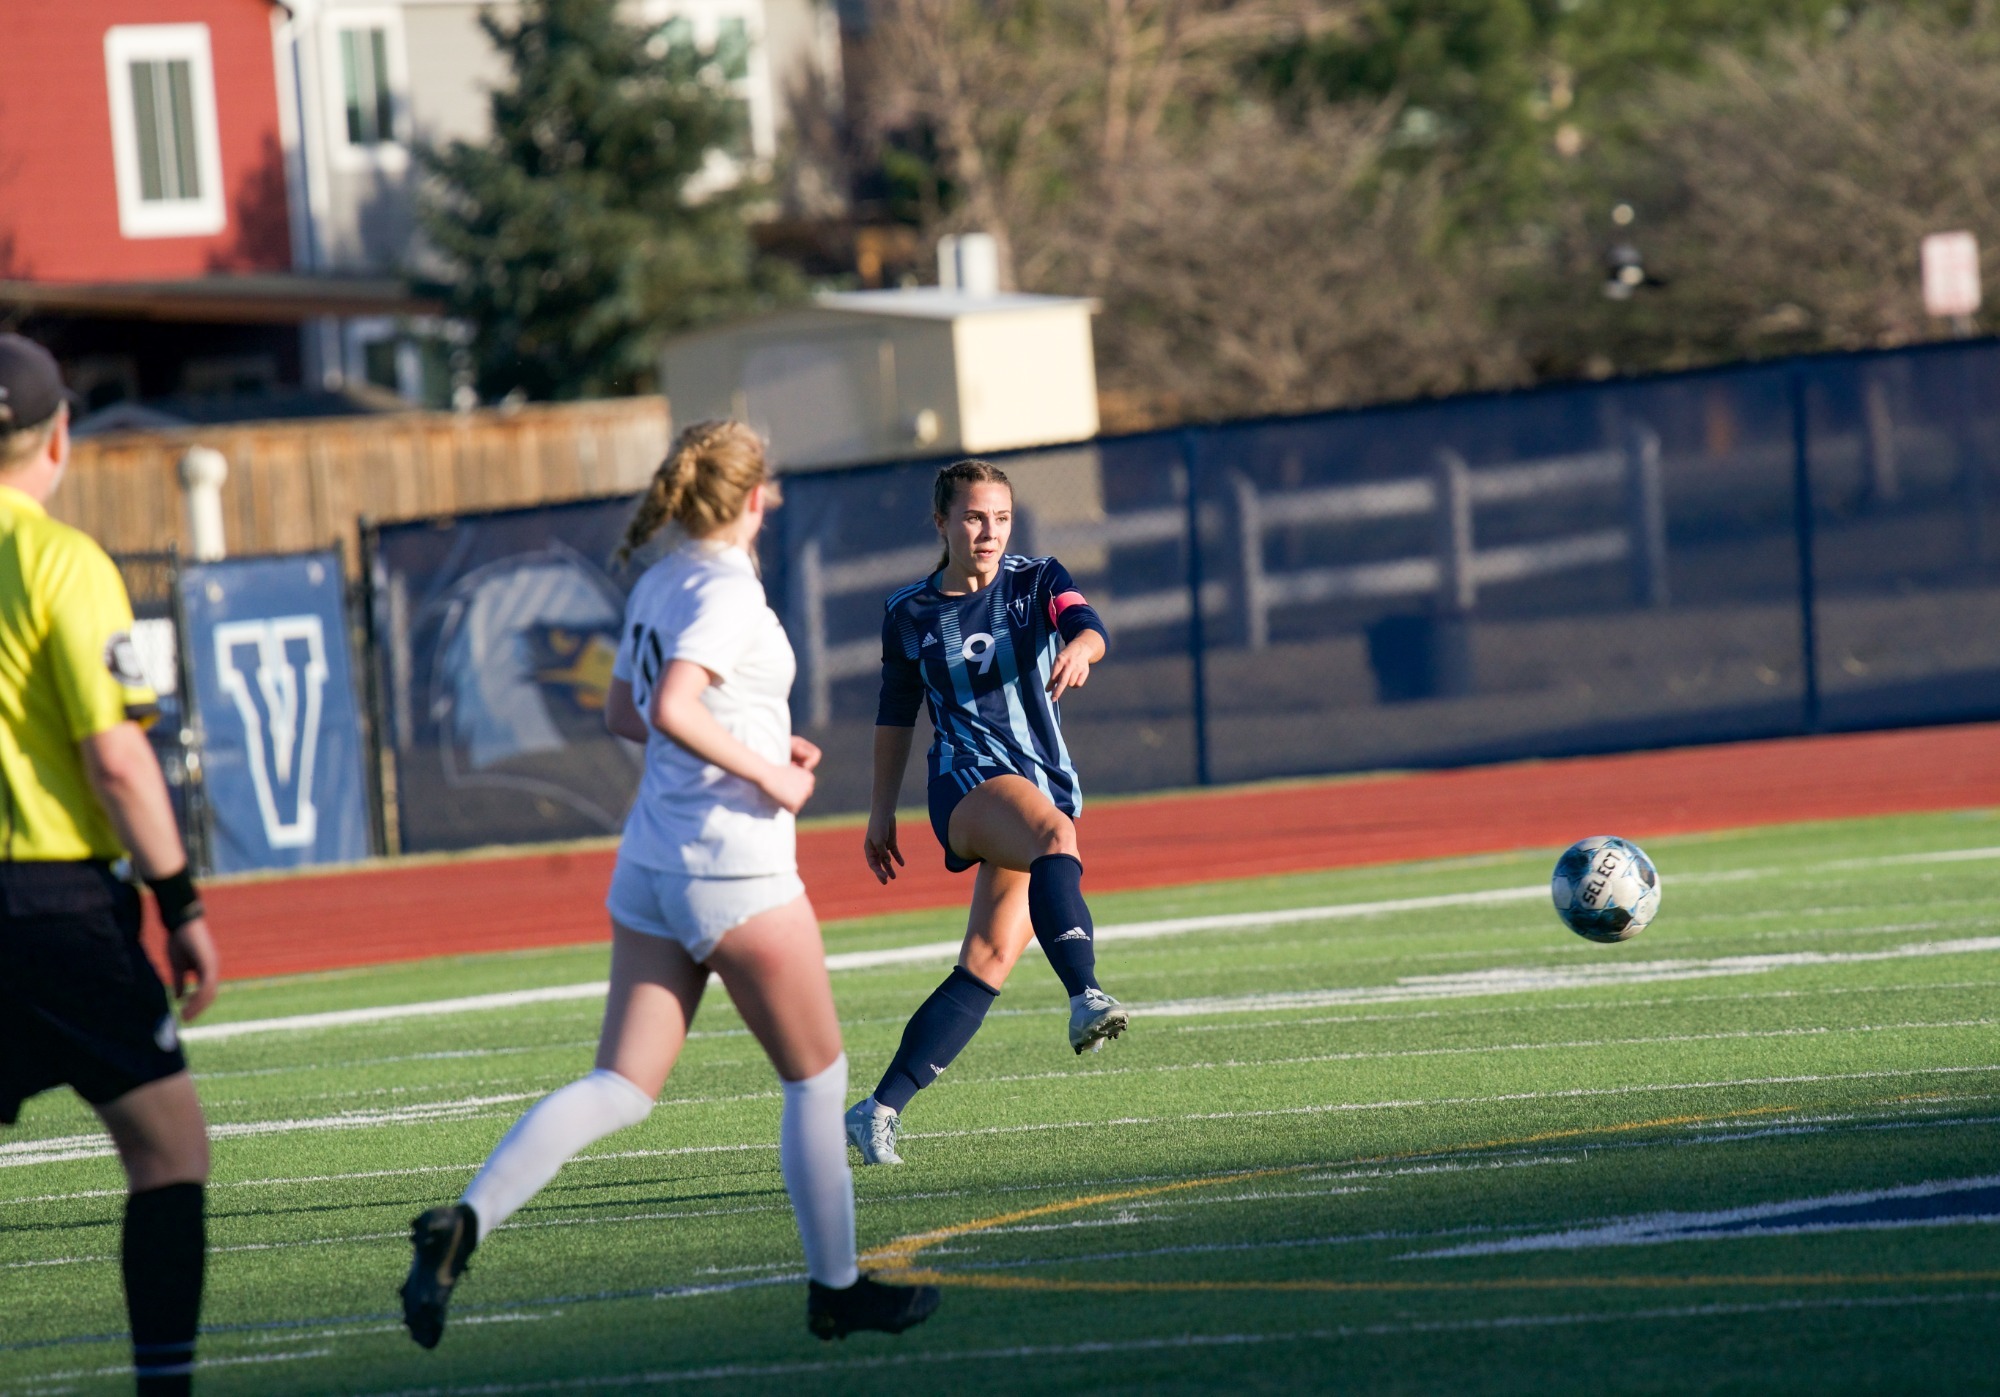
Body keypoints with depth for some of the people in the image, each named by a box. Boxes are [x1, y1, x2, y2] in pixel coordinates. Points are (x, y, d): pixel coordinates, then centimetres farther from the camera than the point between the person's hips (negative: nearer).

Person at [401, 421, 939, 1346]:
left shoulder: (656, 586, 11)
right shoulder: (729, 592, -14)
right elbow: (672, 709, -27)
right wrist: (769, 773, -17)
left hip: (649, 868, 8)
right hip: (734, 868, -8)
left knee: (621, 1089, 3)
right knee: (815, 1078, 10)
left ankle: (463, 1223, -16)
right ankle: (836, 1289, 18)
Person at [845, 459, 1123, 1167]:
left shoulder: (1036, 581, 6)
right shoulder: (909, 615, 7)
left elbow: (1086, 624, -15)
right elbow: (895, 716, 18)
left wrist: (1079, 646, -39)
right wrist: (882, 814, 18)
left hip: (1046, 782, 3)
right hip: (968, 780, -3)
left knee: (989, 962, -2)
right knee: (1055, 834, -36)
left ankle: (882, 1108, 5)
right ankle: (1087, 999, -56)